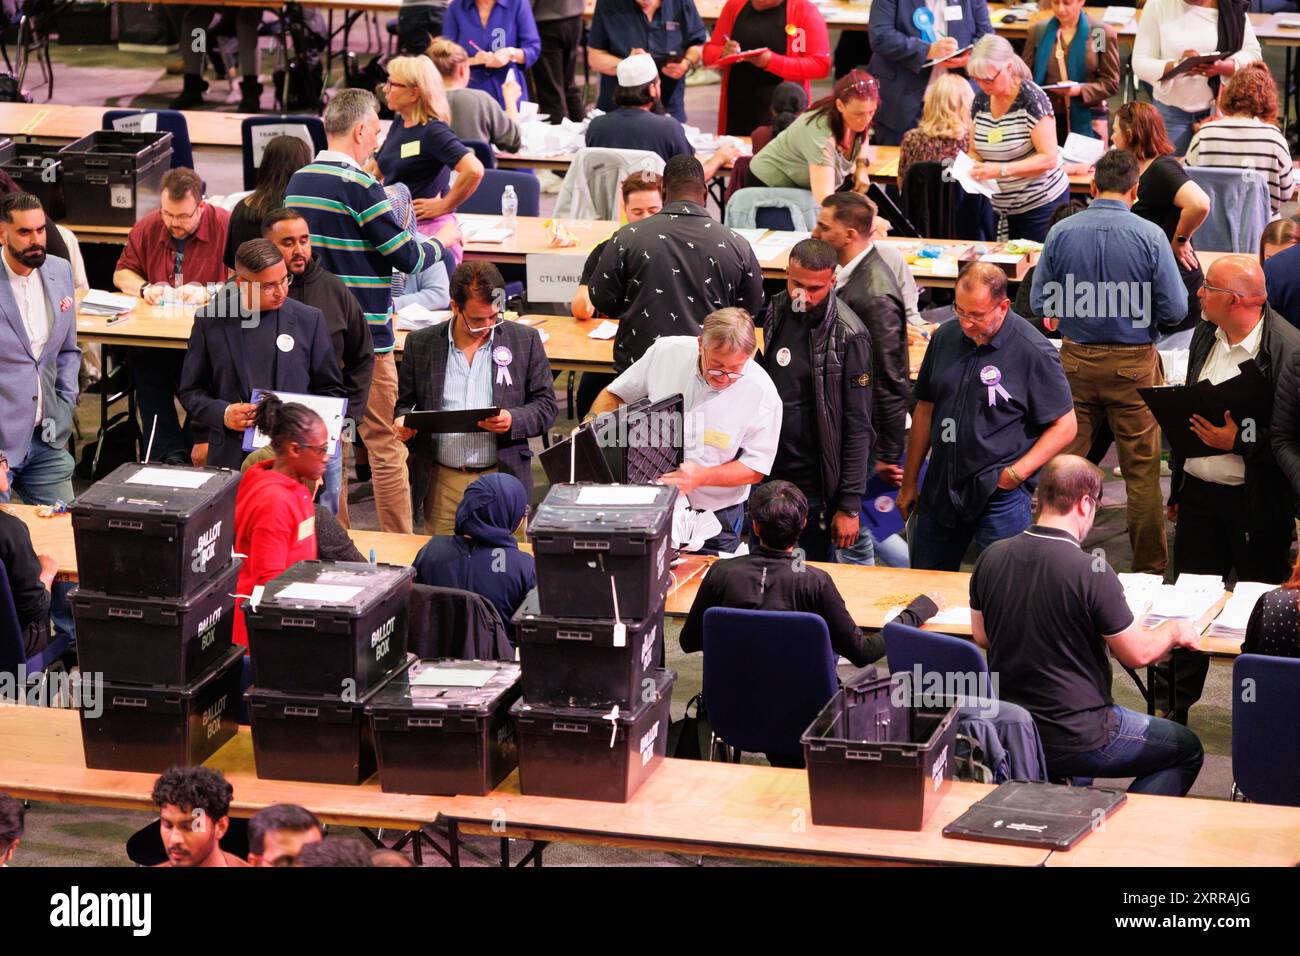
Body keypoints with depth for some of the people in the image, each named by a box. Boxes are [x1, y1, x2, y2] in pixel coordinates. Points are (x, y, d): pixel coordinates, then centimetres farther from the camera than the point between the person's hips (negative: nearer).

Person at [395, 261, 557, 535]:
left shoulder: (524, 340, 4)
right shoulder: (421, 344, 6)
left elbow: (546, 405, 6)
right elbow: (405, 403, 15)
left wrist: (513, 420, -13)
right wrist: (404, 422, -8)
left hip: (502, 477, -1)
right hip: (442, 482, 1)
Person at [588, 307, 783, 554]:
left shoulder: (762, 393, -13)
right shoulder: (666, 352, -7)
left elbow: (755, 469, -7)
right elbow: (615, 395, 10)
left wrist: (702, 477, -22)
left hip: (714, 516, -1)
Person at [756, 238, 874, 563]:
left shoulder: (847, 337, -14)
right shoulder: (776, 312, 2)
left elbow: (857, 426, -13)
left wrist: (849, 505, -14)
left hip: (816, 485, -5)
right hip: (768, 475, 6)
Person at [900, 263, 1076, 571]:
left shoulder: (1033, 352, -12)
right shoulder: (945, 338, 4)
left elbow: (1065, 426, -8)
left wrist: (1016, 473, -16)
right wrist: (909, 482, 15)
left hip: (1002, 496, -5)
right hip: (941, 490, 5)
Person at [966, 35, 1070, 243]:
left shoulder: (1032, 99, -15)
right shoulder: (981, 101, 4)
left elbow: (1049, 158, -19)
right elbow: (975, 152, 14)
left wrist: (1001, 170, -28)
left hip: (1041, 205, -6)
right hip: (1001, 208, 6)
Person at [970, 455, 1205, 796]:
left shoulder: (991, 558, -6)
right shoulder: (1092, 572, -23)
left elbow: (981, 636, 10)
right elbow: (1137, 653, -12)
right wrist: (1174, 630, 8)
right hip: (1073, 740, -7)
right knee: (1187, 751, 13)